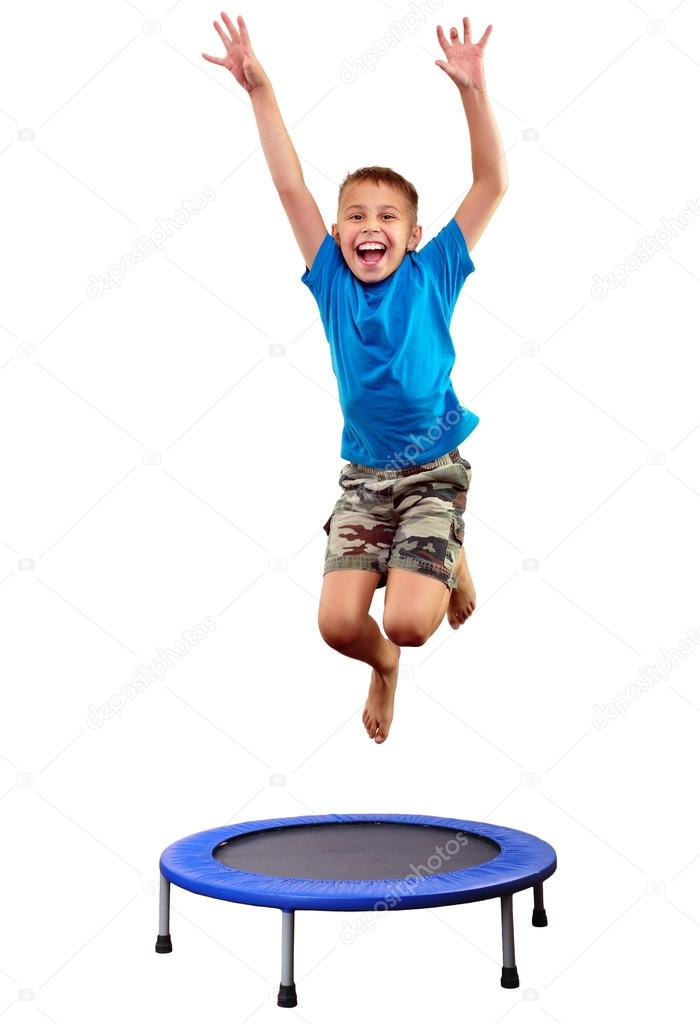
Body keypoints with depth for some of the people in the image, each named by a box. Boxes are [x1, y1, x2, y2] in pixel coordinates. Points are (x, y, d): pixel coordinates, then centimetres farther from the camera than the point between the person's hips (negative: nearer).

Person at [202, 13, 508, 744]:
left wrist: (471, 91, -24)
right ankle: (384, 666, 27)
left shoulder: (432, 275, -8)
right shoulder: (332, 283, -3)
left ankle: (453, 561, 19)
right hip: (363, 472, 3)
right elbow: (291, 188, -8)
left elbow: (491, 183, -14)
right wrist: (261, 91, -15)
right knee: (339, 622, -10)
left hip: (434, 469, -2)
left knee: (409, 621, -17)